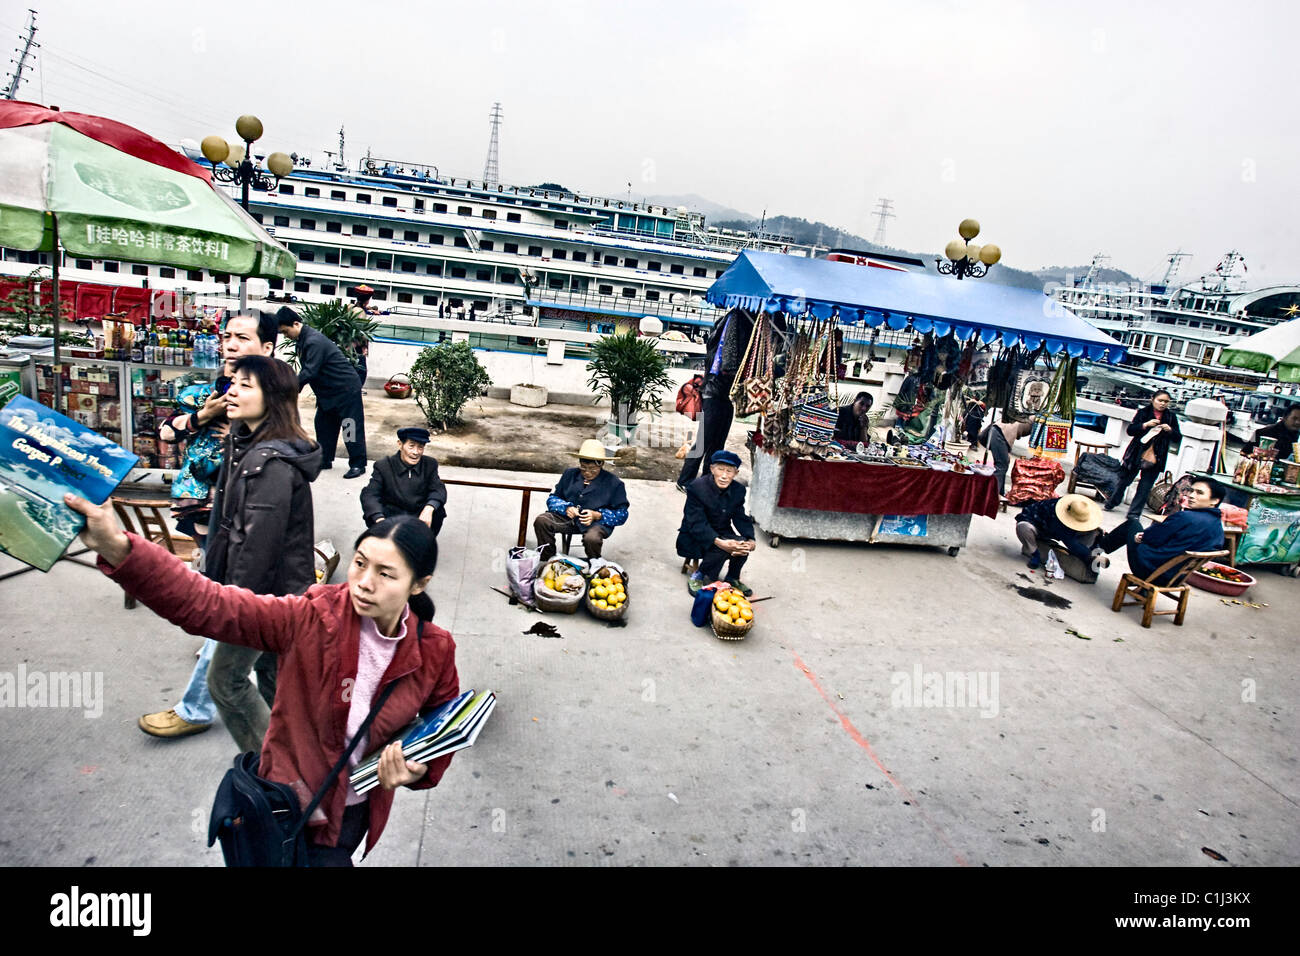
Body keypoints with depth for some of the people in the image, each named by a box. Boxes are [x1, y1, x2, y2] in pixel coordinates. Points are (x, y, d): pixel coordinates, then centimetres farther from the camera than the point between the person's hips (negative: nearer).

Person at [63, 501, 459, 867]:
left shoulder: (435, 652, -17)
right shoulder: (314, 618, -23)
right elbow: (206, 605, -32)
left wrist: (418, 771, -20)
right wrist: (118, 549, -45)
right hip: (289, 801, 0)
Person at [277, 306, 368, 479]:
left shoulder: (314, 341, -22)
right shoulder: (303, 340, 10)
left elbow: (309, 372, -27)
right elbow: (306, 369, 15)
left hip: (346, 388, -11)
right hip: (328, 391, 11)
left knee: (351, 426, -6)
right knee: (323, 424, 13)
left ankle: (358, 465, -1)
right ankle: (324, 460, 21)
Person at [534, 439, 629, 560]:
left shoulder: (614, 483, -2)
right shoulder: (570, 474, 10)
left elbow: (622, 514, -2)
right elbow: (553, 498, 14)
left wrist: (597, 516, -18)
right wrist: (566, 508, -10)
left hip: (598, 522, -4)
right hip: (568, 516, 4)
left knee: (591, 538, -38)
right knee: (541, 521, -22)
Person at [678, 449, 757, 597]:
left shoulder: (738, 490, -4)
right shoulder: (697, 487, -22)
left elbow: (741, 518, 0)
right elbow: (696, 524, -26)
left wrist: (750, 540, -22)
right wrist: (719, 542, -41)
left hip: (722, 533, 6)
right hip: (694, 538, -5)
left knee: (742, 543, -23)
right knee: (721, 549, -33)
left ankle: (732, 579, 5)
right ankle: (697, 578, -8)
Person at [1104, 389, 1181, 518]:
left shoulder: (1171, 417, 6)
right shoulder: (1143, 412, 1)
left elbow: (1178, 437, 7)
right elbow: (1130, 430, -4)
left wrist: (1170, 430, -13)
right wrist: (1145, 425, -19)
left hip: (1155, 458, 1)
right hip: (1136, 454, -1)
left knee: (1145, 487, -1)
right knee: (1124, 480, 9)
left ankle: (1134, 513, 5)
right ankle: (1111, 503, 26)